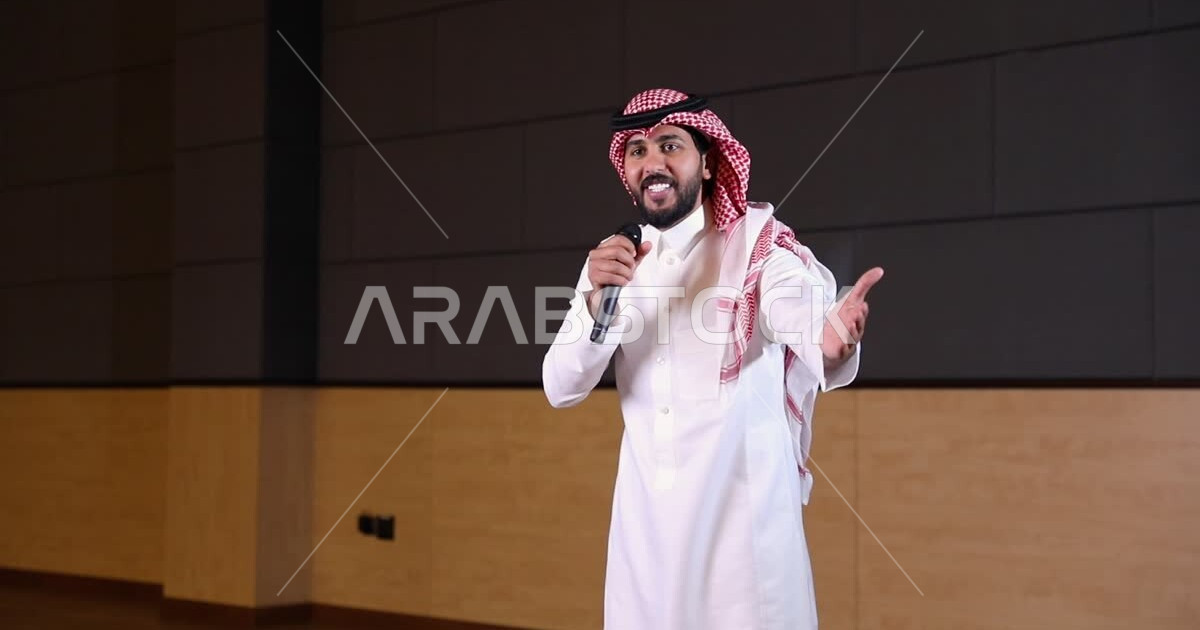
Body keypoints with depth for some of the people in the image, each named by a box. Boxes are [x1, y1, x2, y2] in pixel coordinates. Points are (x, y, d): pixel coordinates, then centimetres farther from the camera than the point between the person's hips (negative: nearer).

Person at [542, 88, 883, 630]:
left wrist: (832, 343, -49)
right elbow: (562, 388, -1)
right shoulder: (613, 263, 6)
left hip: (745, 509, -4)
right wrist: (596, 298, -18)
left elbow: (805, 325, -25)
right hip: (644, 518, 4)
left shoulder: (760, 245, -7)